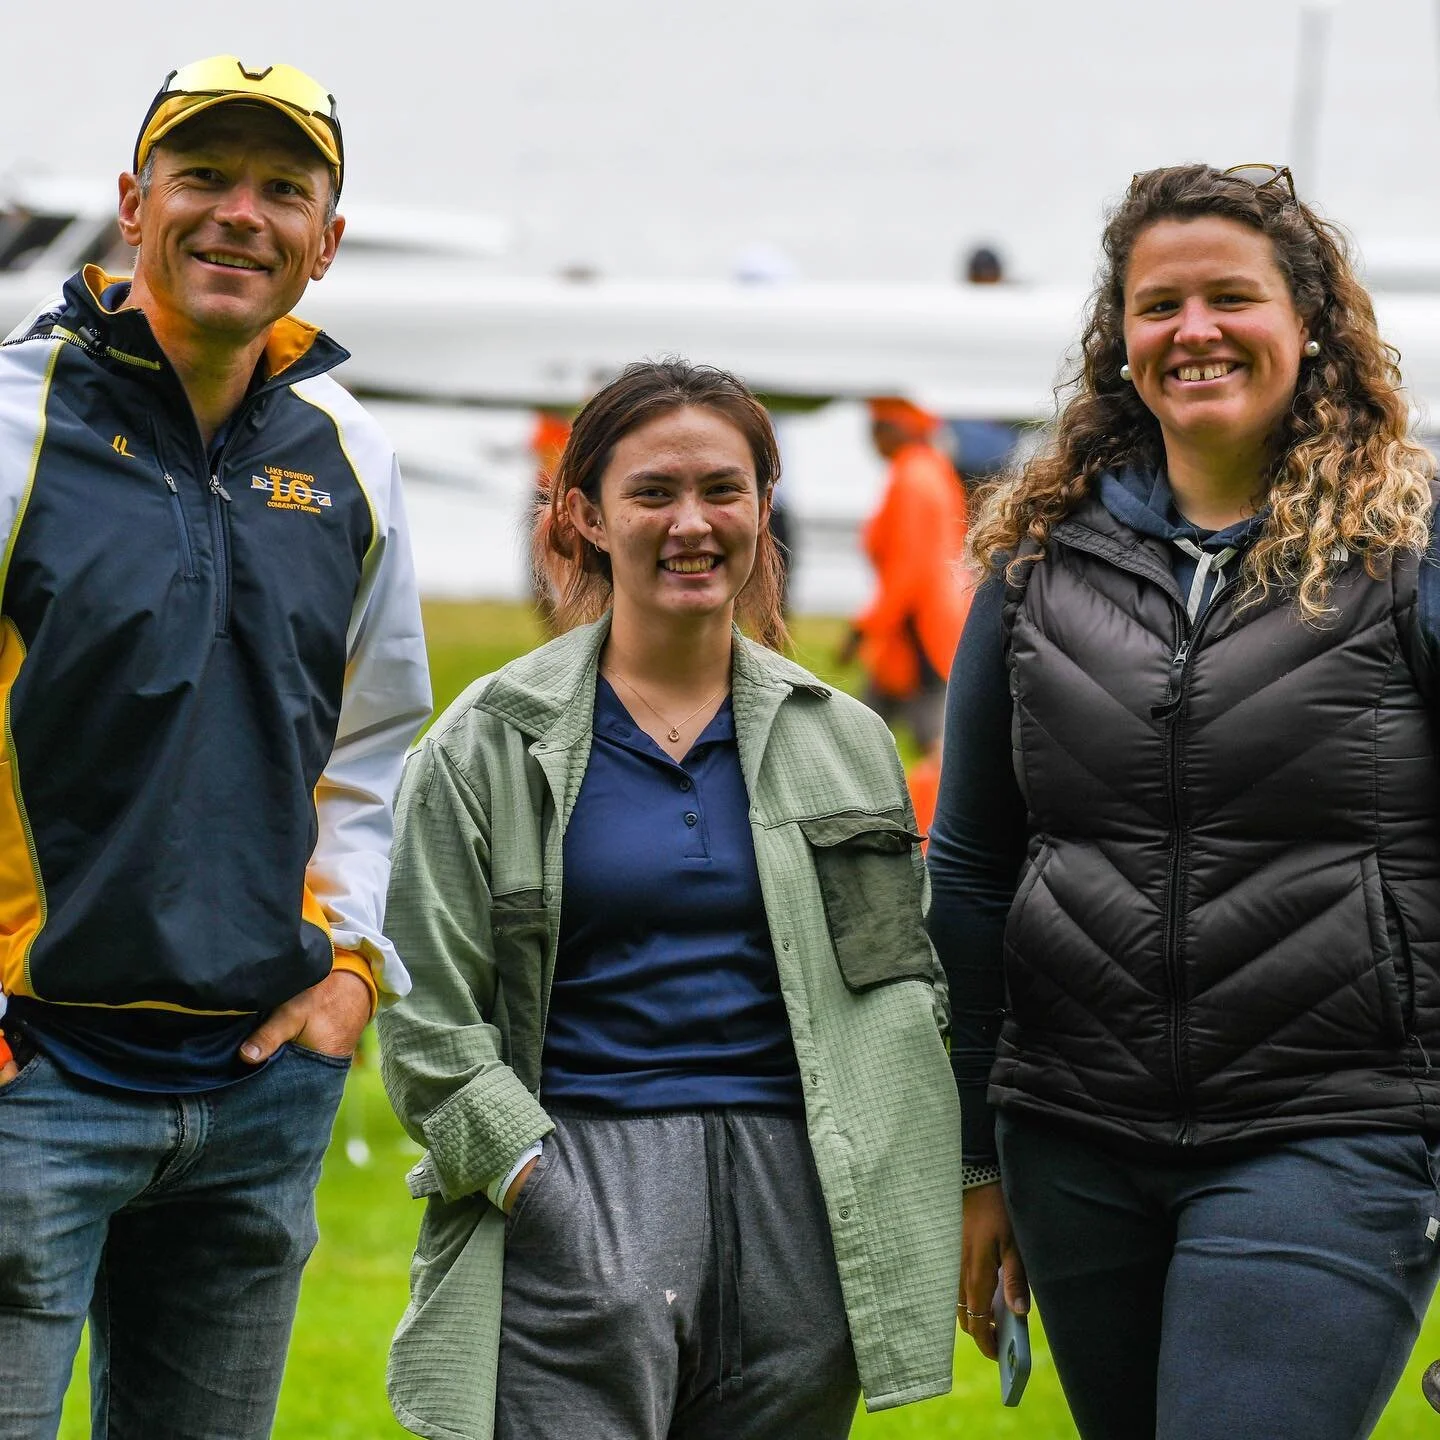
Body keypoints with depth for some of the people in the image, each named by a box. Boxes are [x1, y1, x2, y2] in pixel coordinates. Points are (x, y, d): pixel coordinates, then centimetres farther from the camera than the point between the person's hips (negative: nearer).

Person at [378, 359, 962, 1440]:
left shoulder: (844, 742, 14)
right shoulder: (489, 745, 4)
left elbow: (907, 995, 18)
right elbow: (430, 1022, 0)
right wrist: (539, 1184, -12)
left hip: (796, 1204, 3)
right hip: (573, 1203, -3)